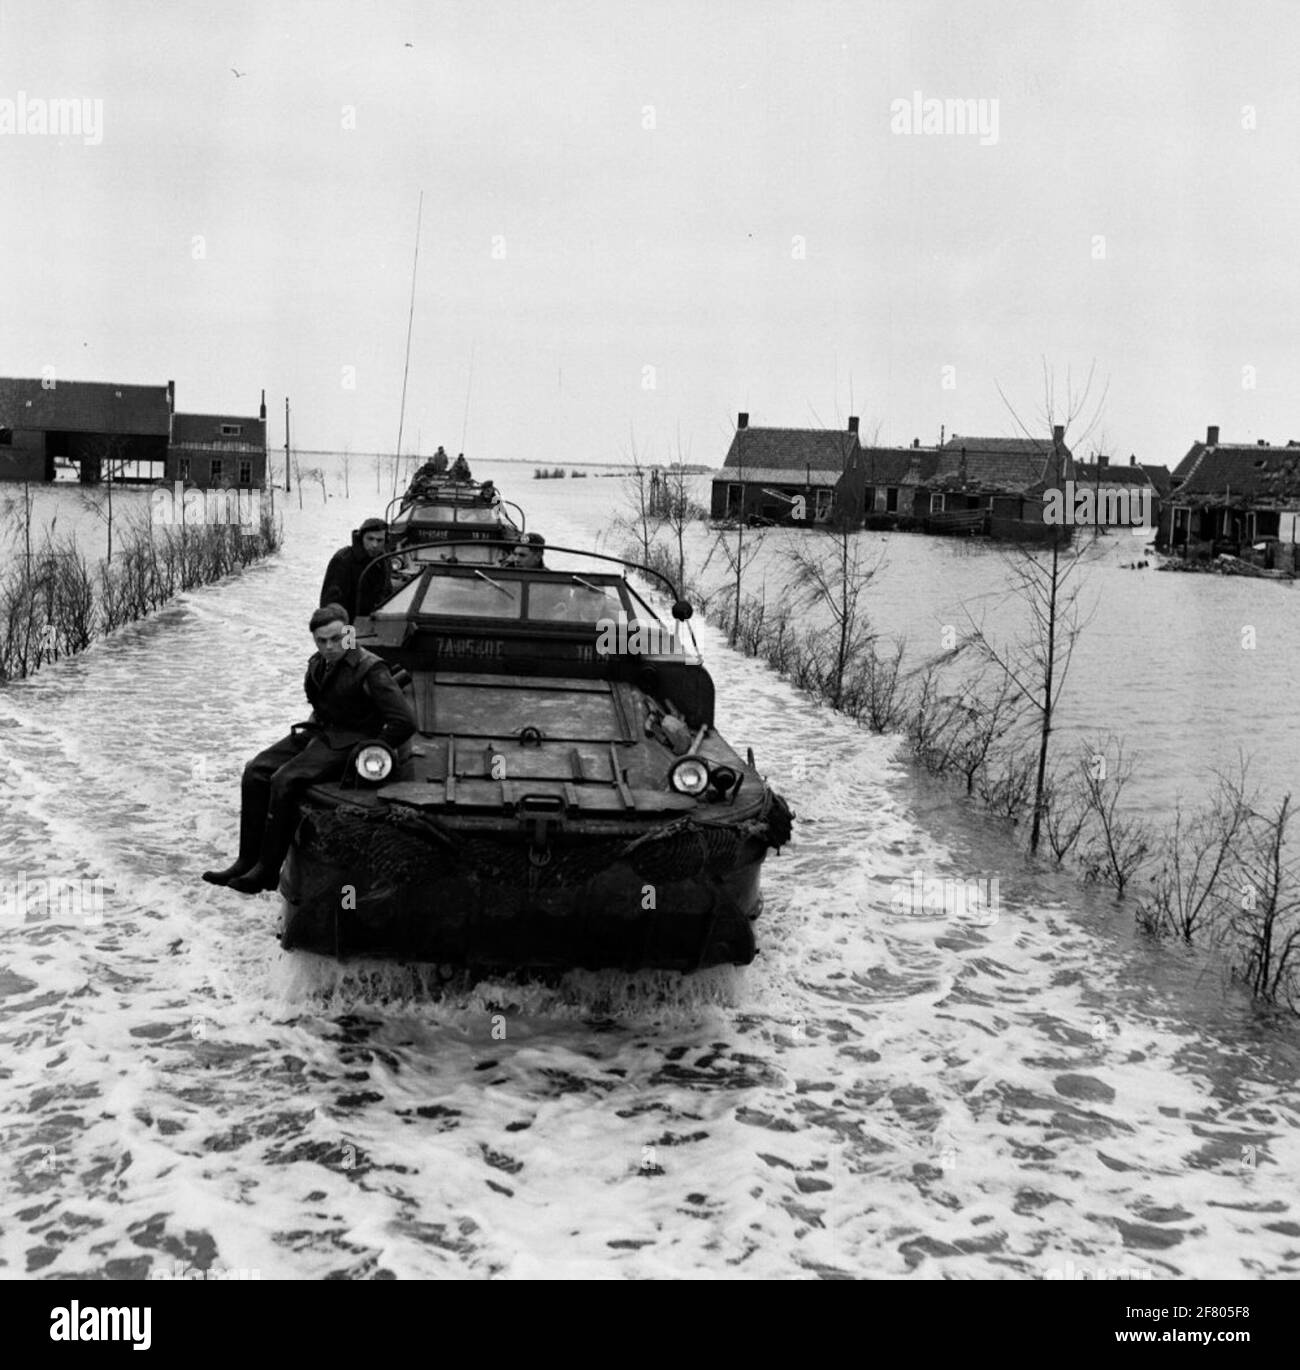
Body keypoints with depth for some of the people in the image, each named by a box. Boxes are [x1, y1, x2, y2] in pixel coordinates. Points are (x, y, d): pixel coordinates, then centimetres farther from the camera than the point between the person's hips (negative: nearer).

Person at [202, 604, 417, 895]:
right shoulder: (317, 664, 10)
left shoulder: (370, 669, -16)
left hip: (349, 742, -8)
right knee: (256, 772, -9)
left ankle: (267, 870, -17)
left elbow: (404, 721, -20)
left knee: (284, 781, -26)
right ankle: (247, 860, -7)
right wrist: (314, 727, 13)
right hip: (319, 732, 8)